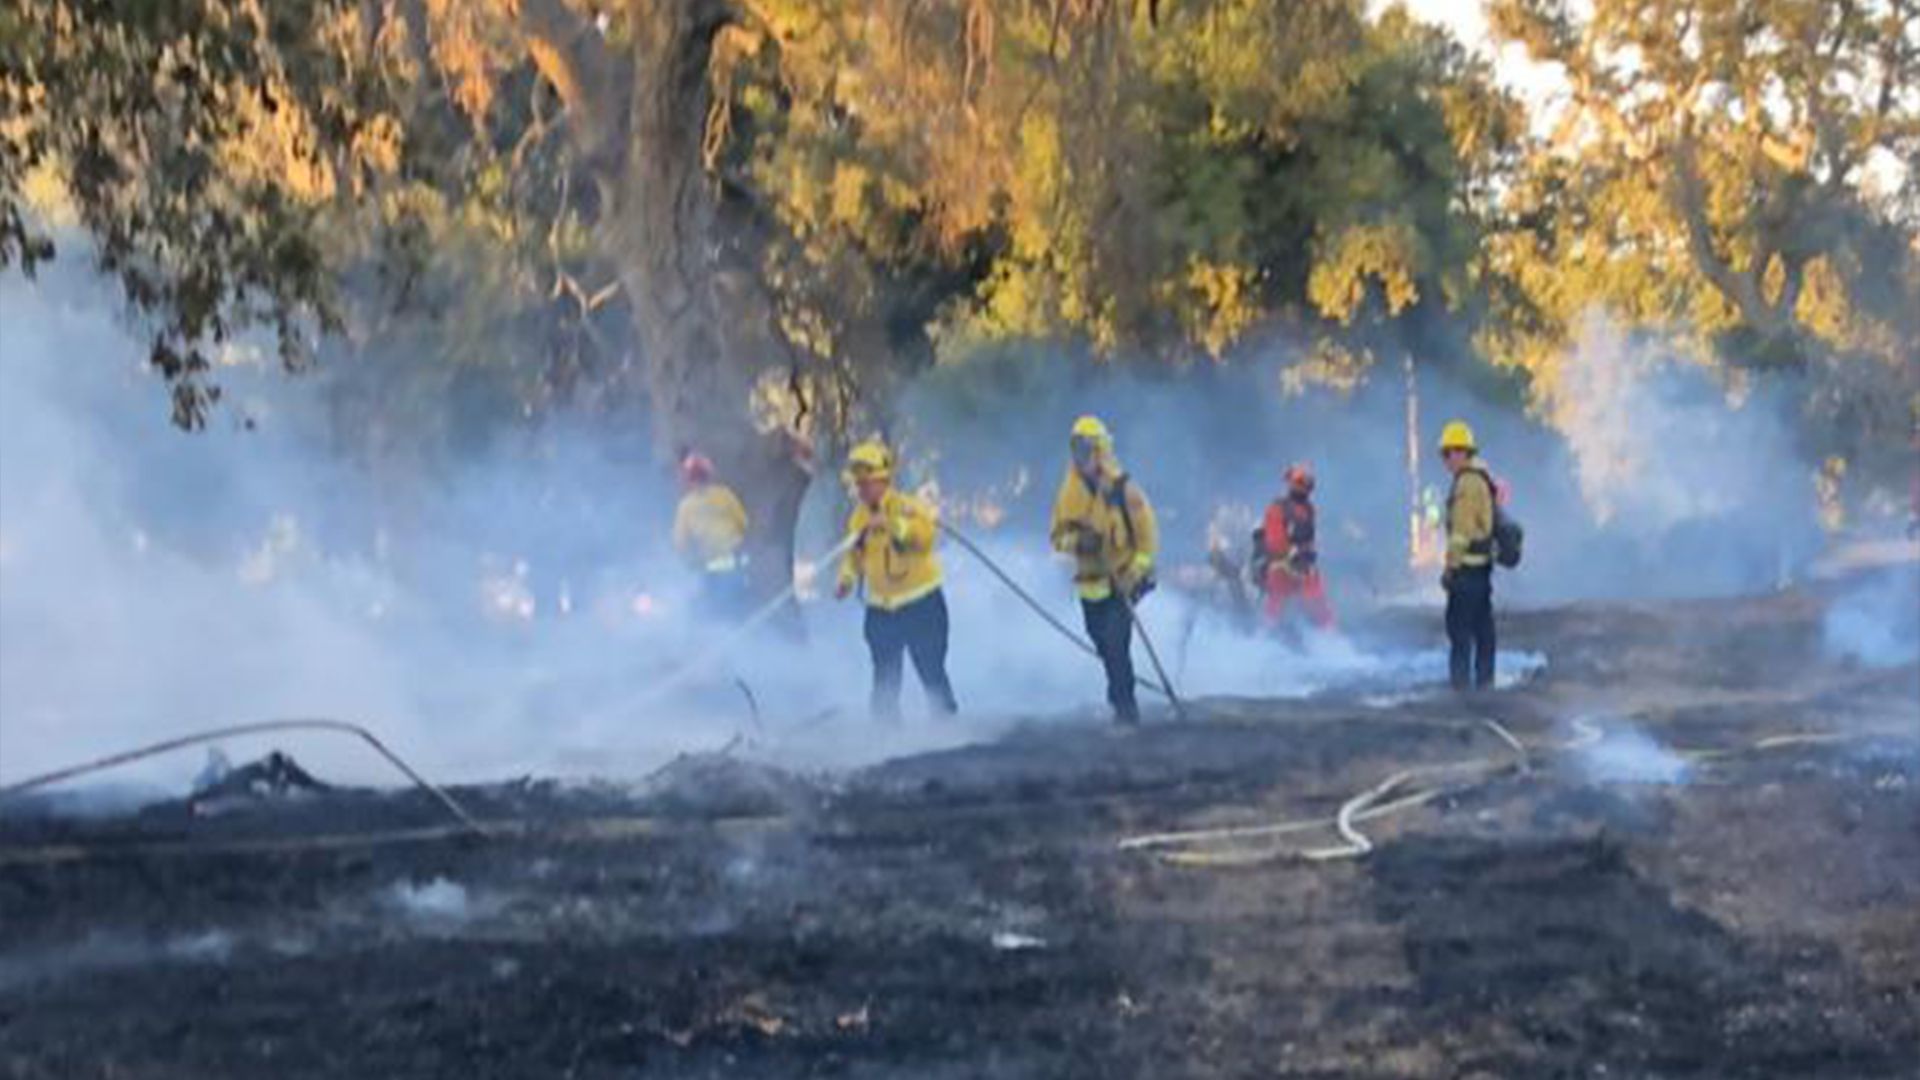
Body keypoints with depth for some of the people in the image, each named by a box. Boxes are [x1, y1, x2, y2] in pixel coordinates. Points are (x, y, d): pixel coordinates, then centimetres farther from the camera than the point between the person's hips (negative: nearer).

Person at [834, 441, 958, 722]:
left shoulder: (908, 507, -13)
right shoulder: (859, 517, 5)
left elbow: (926, 534, -33)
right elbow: (854, 555, 17)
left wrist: (892, 523, -44)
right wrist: (847, 580, 0)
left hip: (921, 604, -5)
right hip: (880, 610, 5)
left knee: (932, 674, -2)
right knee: (885, 681, 6)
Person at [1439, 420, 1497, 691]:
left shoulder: (1467, 483, -16)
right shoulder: (1482, 479, 16)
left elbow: (1462, 530, -20)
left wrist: (1450, 566, -17)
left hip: (1467, 566, -10)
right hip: (1482, 565, 10)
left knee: (1459, 625, -9)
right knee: (1482, 625, 13)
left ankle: (1461, 680, -10)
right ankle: (1484, 679, 17)